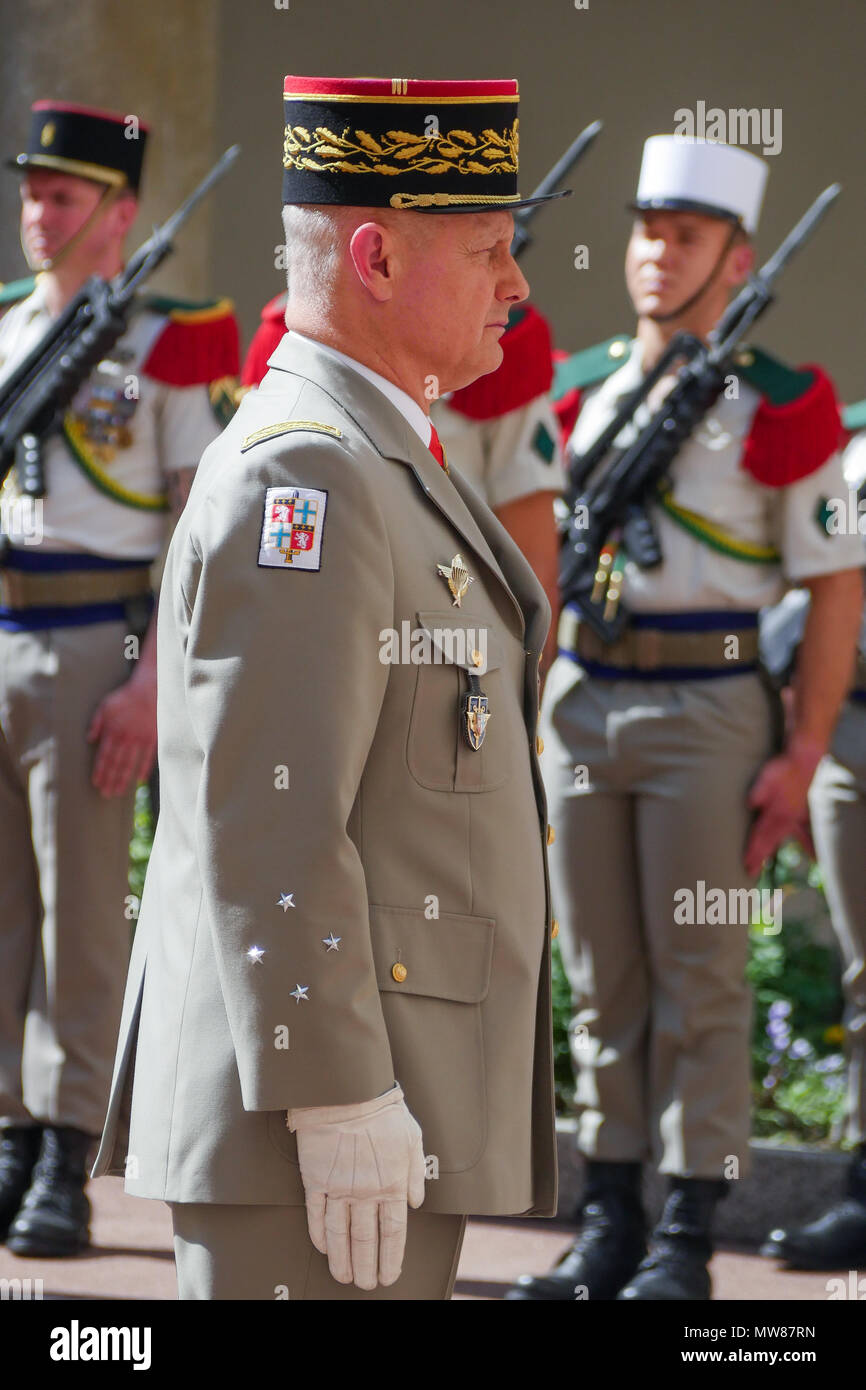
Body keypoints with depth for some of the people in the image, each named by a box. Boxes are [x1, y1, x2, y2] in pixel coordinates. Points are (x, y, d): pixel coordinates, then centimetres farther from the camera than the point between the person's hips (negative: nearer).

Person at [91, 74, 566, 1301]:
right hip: (306, 1092, -10)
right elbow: (263, 823, -21)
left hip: (380, 1086, 10)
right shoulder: (299, 478, -15)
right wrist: (340, 1104, -23)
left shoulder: (368, 464, 18)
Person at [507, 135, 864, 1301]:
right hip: (580, 707, 5)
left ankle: (688, 1237, 2)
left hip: (707, 706, -5)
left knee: (699, 981, -2)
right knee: (601, 981, 8)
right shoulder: (580, 393, 11)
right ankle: (609, 1226, 14)